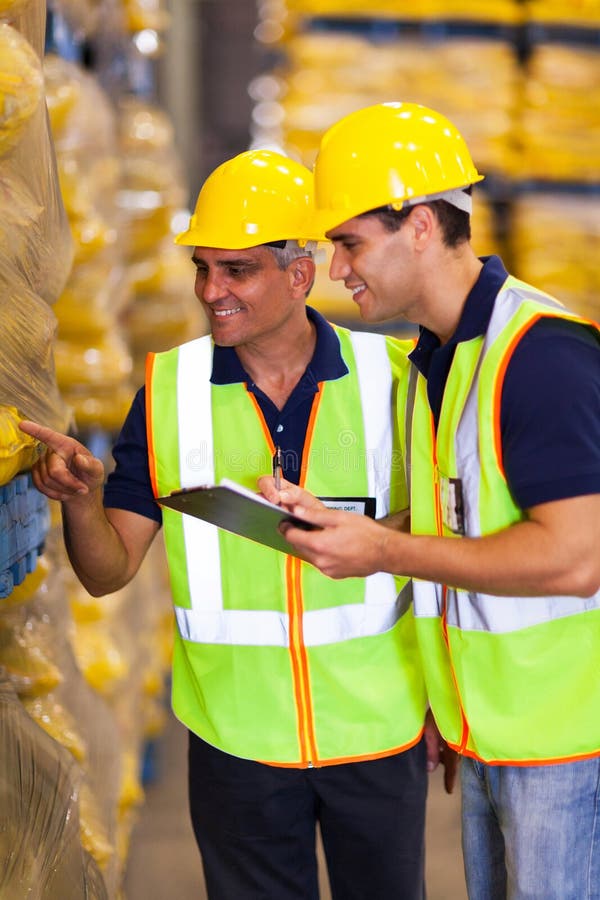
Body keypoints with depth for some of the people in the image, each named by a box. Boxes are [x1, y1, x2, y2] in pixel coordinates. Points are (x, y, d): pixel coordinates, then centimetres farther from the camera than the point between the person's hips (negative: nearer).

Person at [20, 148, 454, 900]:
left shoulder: (391, 375, -6)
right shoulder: (167, 389, -3)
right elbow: (109, 571, -3)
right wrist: (79, 498, -23)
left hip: (380, 730, 0)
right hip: (236, 740, 1)